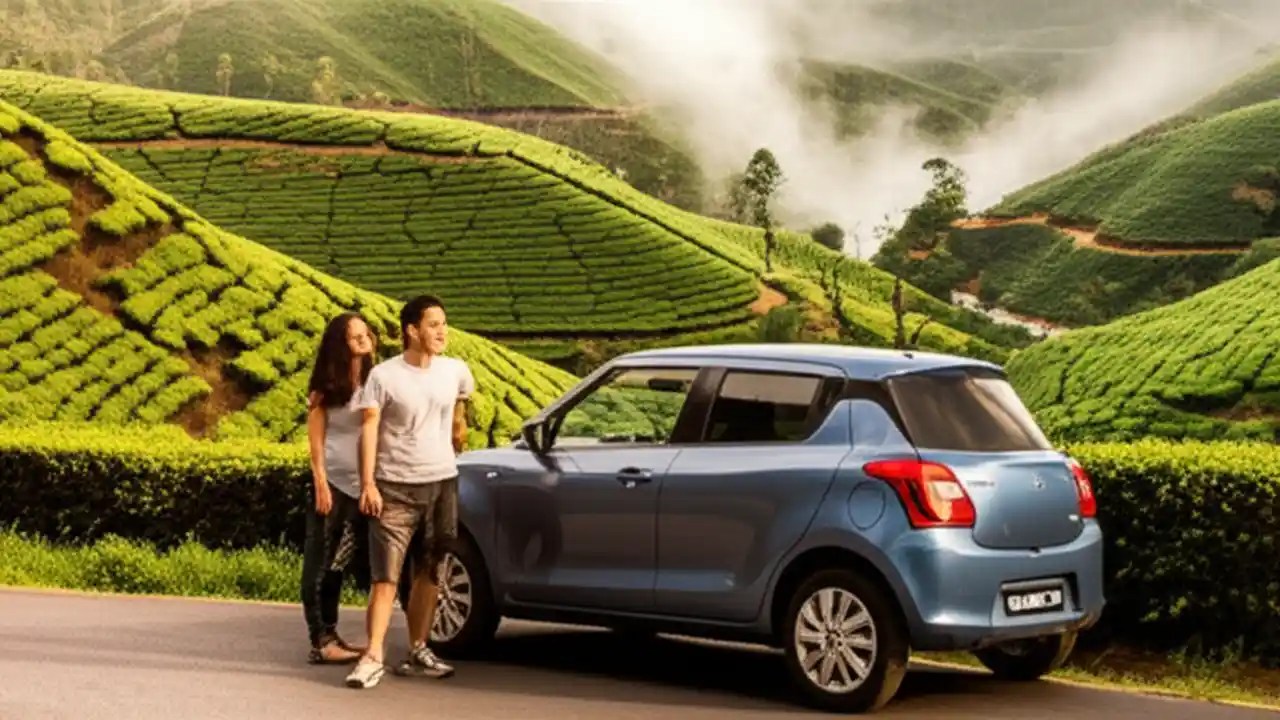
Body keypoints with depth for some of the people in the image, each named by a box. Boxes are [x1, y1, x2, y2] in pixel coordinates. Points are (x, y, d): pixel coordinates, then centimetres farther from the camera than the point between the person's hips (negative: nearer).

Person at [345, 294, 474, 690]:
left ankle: (418, 651, 20)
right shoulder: (384, 375, -9)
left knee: (428, 574, 11)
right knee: (385, 576, -8)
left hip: (442, 484, 4)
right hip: (395, 488, -4)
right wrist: (368, 483, -18)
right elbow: (369, 430, -11)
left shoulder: (456, 371, 3)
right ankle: (373, 657, -9)